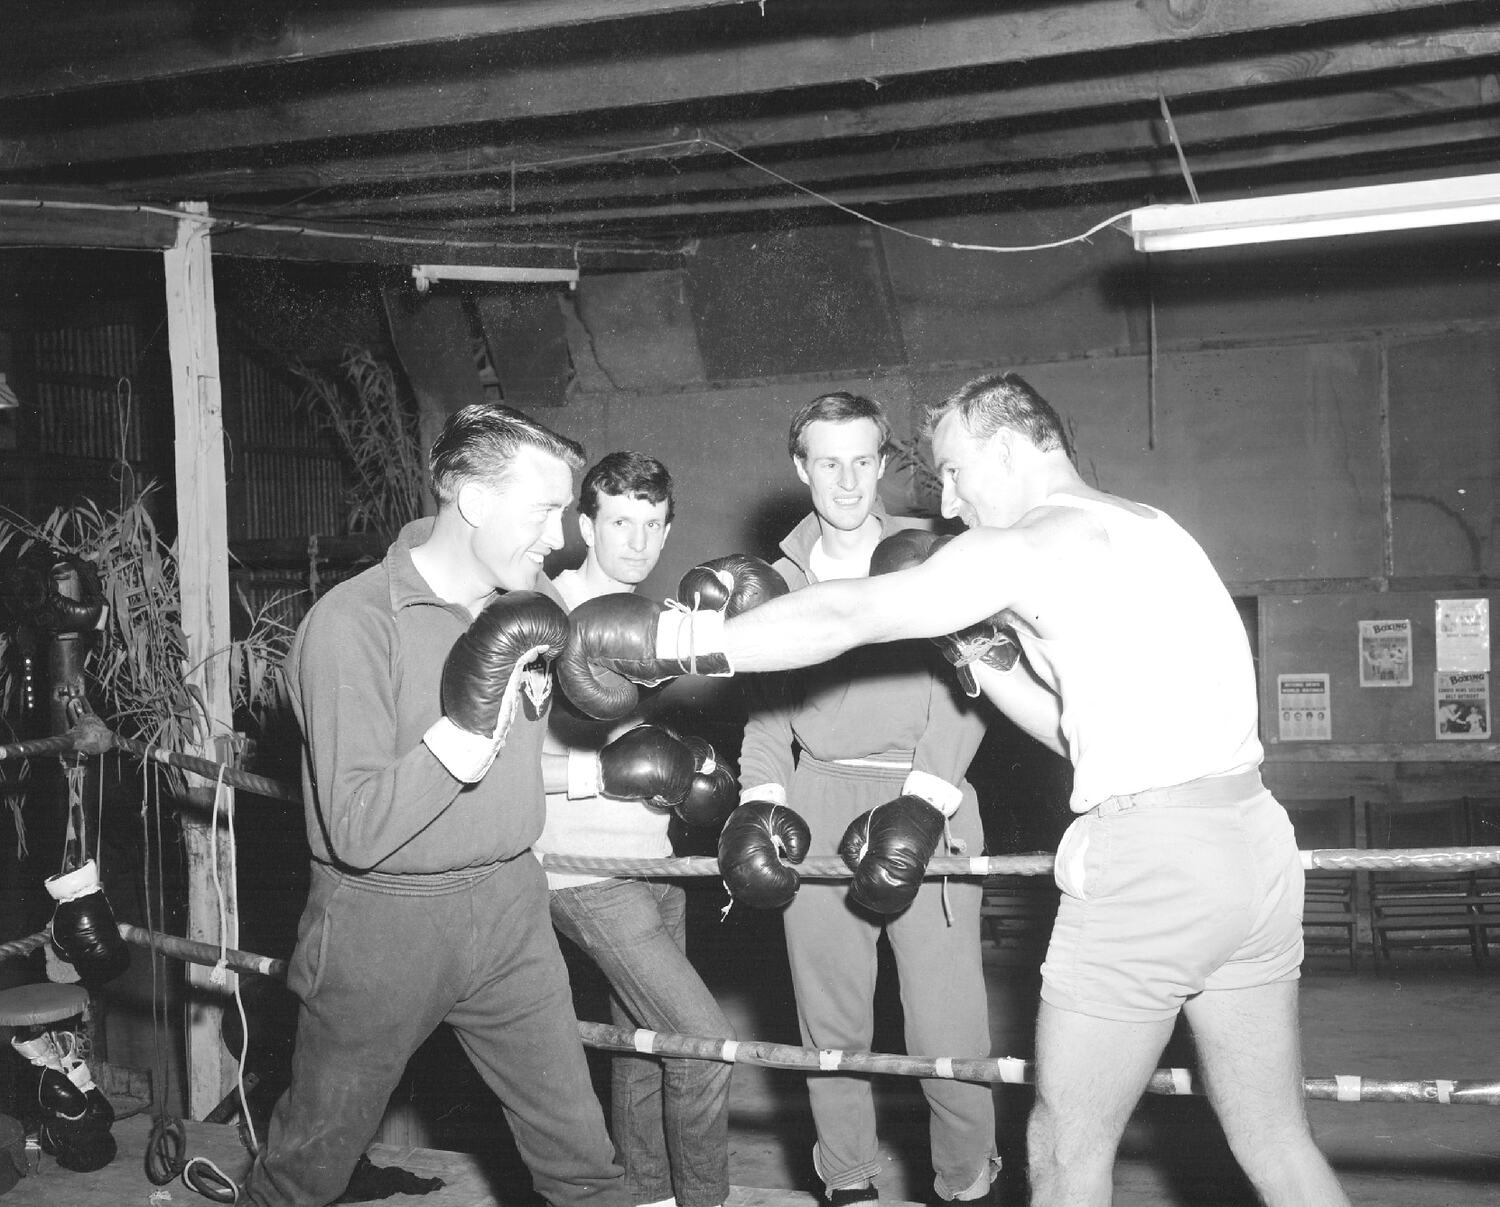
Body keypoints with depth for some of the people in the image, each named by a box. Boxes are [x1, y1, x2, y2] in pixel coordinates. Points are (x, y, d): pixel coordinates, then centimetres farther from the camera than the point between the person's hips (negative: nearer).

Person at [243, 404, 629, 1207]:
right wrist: (465, 727, -31)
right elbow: (358, 831, -25)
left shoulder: (530, 602, 0)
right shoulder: (350, 624, -20)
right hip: (384, 926, -5)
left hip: (509, 909, 5)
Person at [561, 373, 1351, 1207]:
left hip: (1147, 855, -8)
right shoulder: (1147, 530, 19)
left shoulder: (1030, 543, -6)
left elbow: (842, 621, -9)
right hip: (1254, 836, 9)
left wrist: (682, 643, -4)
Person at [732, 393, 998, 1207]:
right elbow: (766, 701, 15)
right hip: (817, 806, 3)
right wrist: (760, 800, 0)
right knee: (829, 1019, 7)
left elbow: (962, 683, -4)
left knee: (946, 1028, -4)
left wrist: (923, 799, -15)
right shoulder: (782, 576, 16)